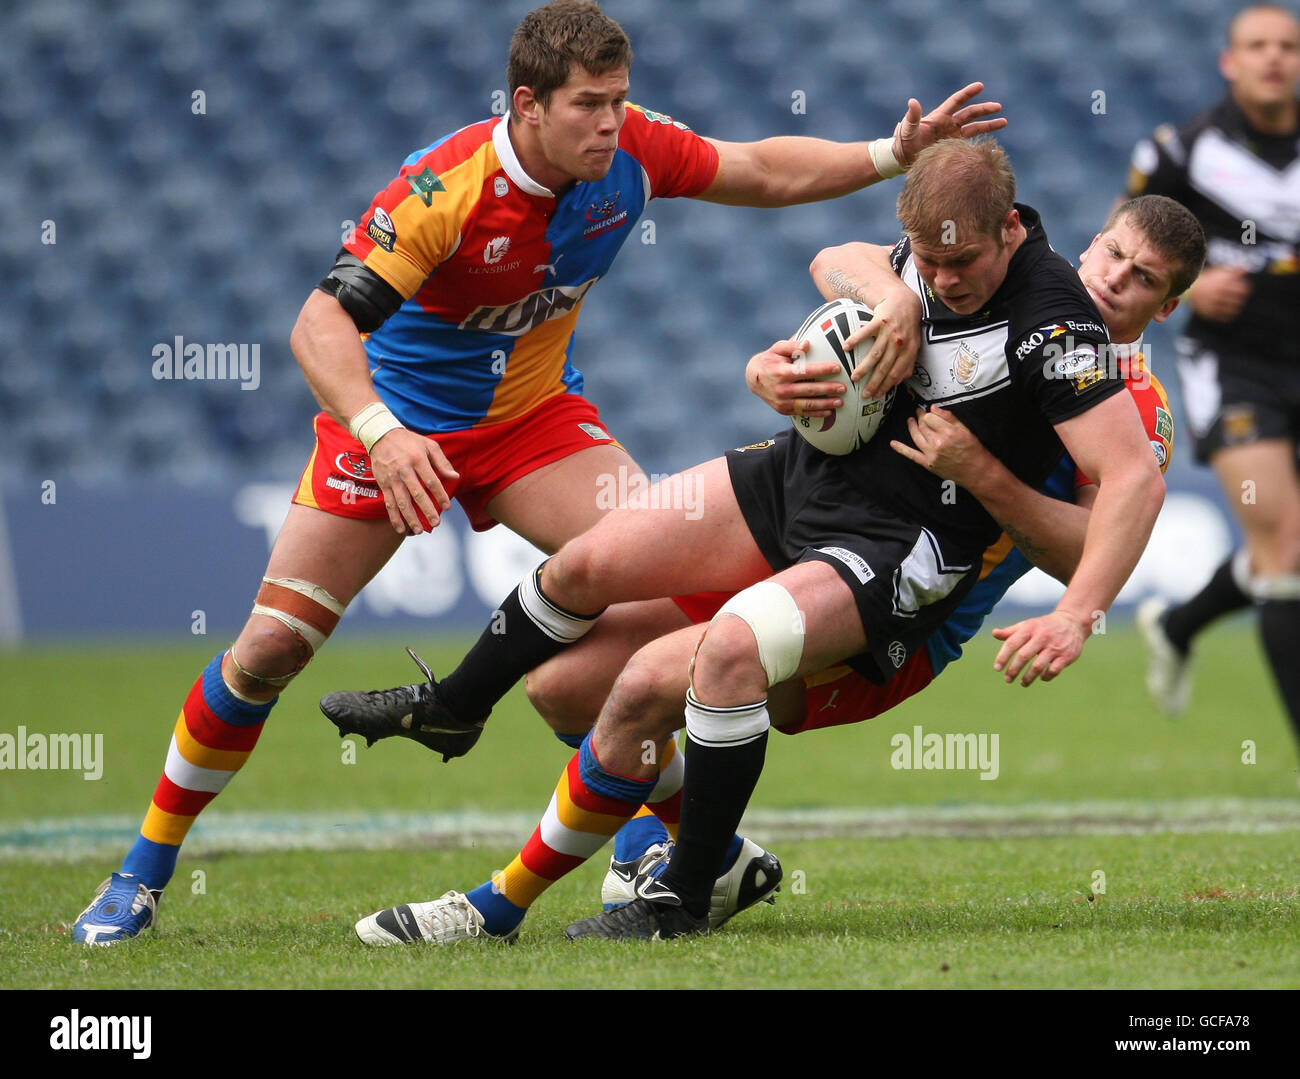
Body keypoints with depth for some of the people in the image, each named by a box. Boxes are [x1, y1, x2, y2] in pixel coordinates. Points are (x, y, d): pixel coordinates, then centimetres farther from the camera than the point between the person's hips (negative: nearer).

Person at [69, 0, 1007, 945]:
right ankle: (144, 875, 9)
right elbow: (321, 324, -36)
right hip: (396, 422, -4)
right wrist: (382, 434, -52)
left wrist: (892, 154, -9)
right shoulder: (444, 190, -31)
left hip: (533, 415, 4)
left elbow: (765, 171, 2)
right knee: (271, 648, -7)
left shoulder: (632, 150, -16)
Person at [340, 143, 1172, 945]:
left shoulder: (1049, 320, -25)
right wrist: (888, 292, -5)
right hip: (801, 472, 8)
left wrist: (1073, 619, -41)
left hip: (893, 548, -8)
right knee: (586, 565, 8)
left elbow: (1136, 477, -31)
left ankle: (685, 901, -17)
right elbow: (848, 262, 20)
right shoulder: (937, 246, -3)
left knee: (732, 648, -34)